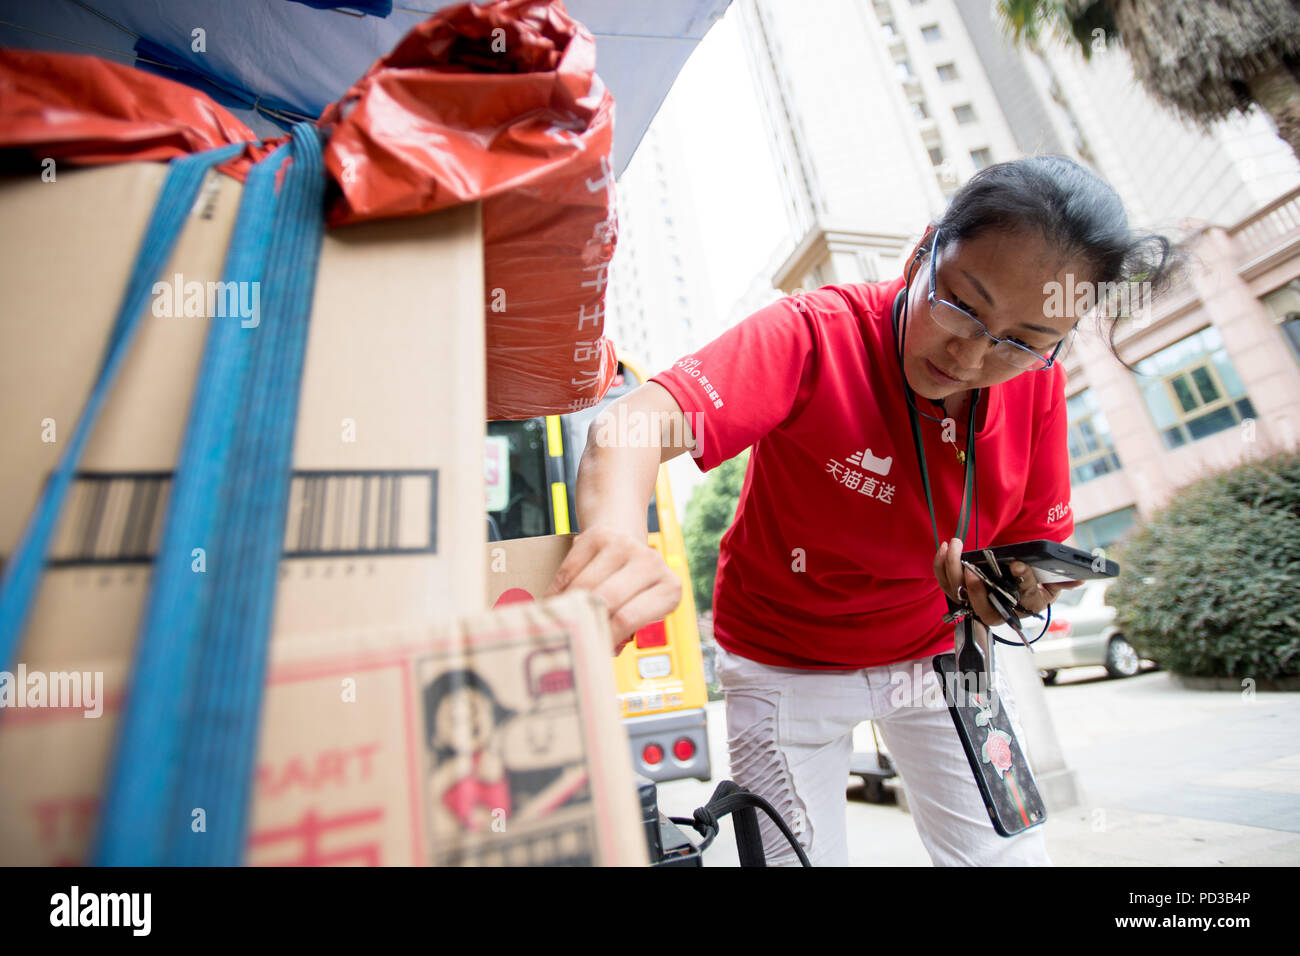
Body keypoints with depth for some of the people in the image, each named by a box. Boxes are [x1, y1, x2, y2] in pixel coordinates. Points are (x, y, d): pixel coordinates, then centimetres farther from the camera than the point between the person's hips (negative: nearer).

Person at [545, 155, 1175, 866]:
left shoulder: (1038, 383, -12)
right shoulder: (815, 335, -28)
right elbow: (636, 424, -43)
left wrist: (1013, 593, -27)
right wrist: (617, 531, -64)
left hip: (939, 647, 4)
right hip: (788, 664, -3)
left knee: (1010, 854, 13)